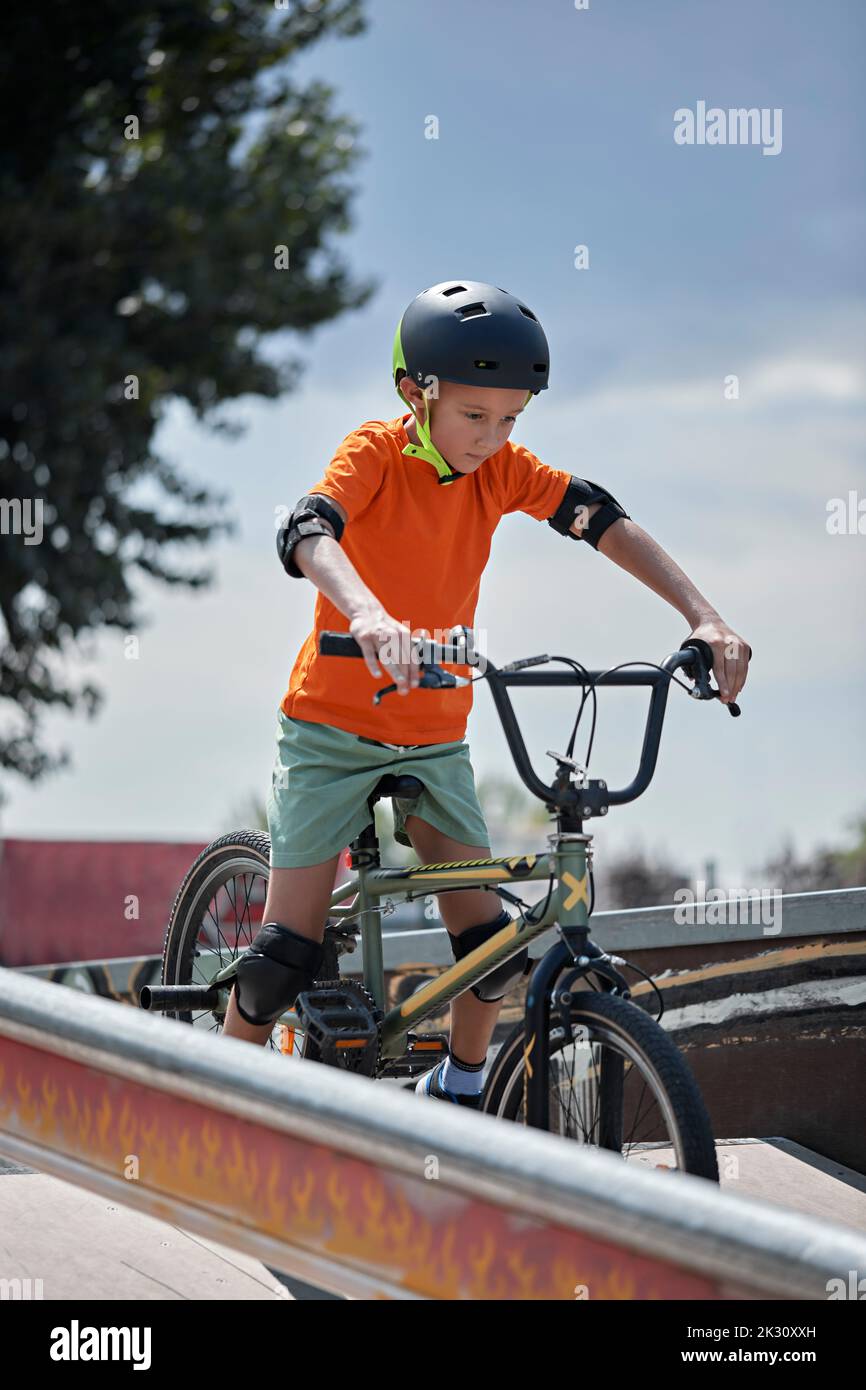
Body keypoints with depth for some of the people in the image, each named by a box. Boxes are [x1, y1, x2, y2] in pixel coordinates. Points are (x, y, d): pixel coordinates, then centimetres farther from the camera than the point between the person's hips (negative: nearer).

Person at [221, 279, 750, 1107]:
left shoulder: (500, 470, -4)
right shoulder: (375, 452, -17)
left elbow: (604, 522, -10)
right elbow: (308, 533, -35)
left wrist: (701, 616, -25)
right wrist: (367, 614, -57)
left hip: (434, 739, 4)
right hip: (333, 728, -4)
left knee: (492, 947, -4)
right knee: (287, 953, -9)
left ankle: (457, 1088, 23)